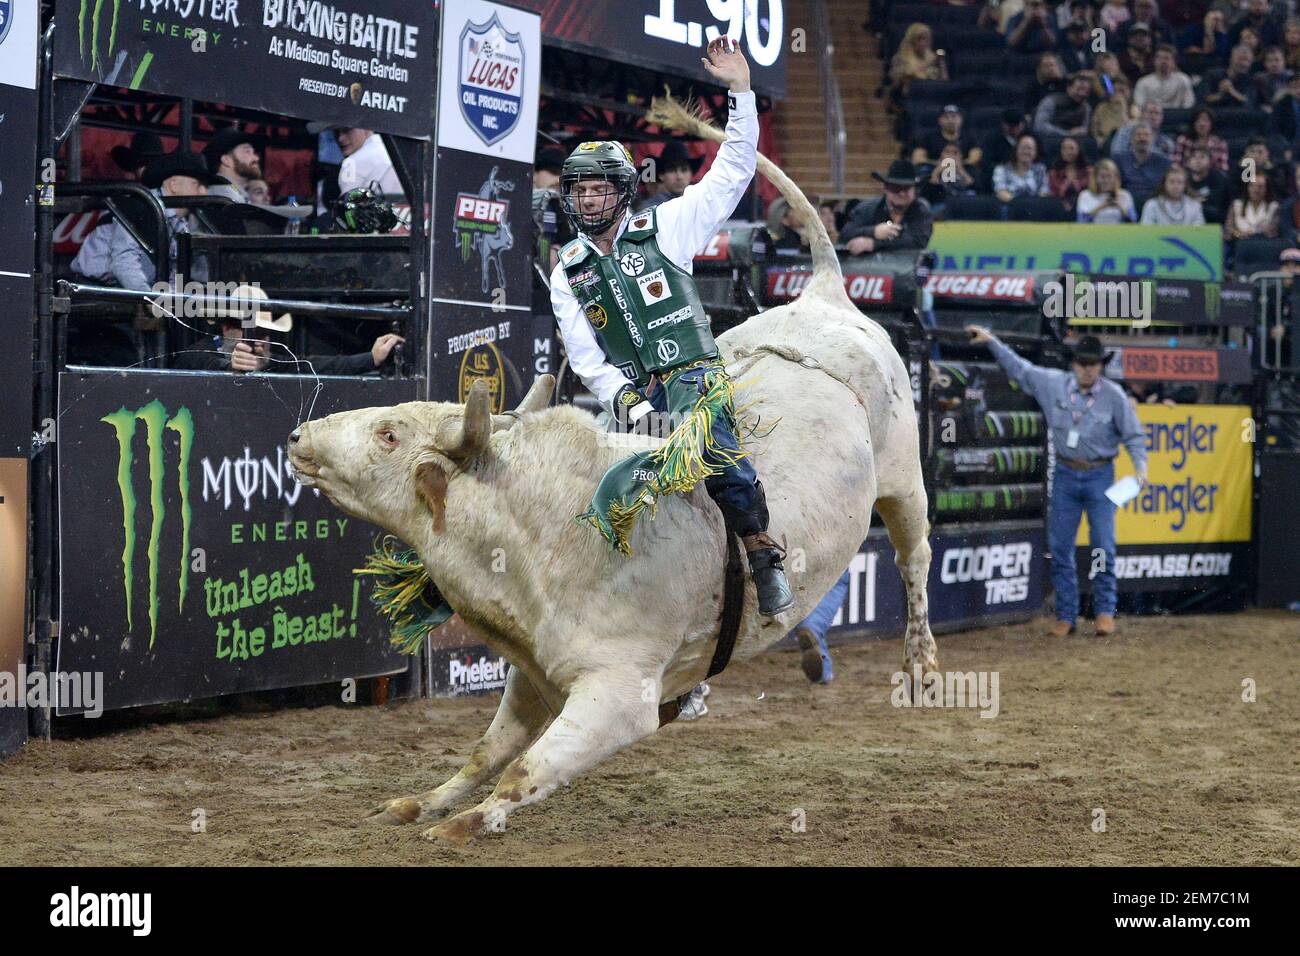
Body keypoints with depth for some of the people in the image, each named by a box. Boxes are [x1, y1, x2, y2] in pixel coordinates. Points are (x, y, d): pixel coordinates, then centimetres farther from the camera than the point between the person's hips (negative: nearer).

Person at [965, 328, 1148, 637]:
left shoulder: (1114, 395, -7)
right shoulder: (1054, 384, 0)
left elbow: (1134, 435, -4)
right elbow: (1019, 368, 10)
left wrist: (1140, 466, -17)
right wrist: (992, 341, 10)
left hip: (1099, 476, -3)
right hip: (1066, 475, 3)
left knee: (1103, 545, -6)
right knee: (1060, 548, 3)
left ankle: (1105, 611, 5)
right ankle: (1066, 616, 10)